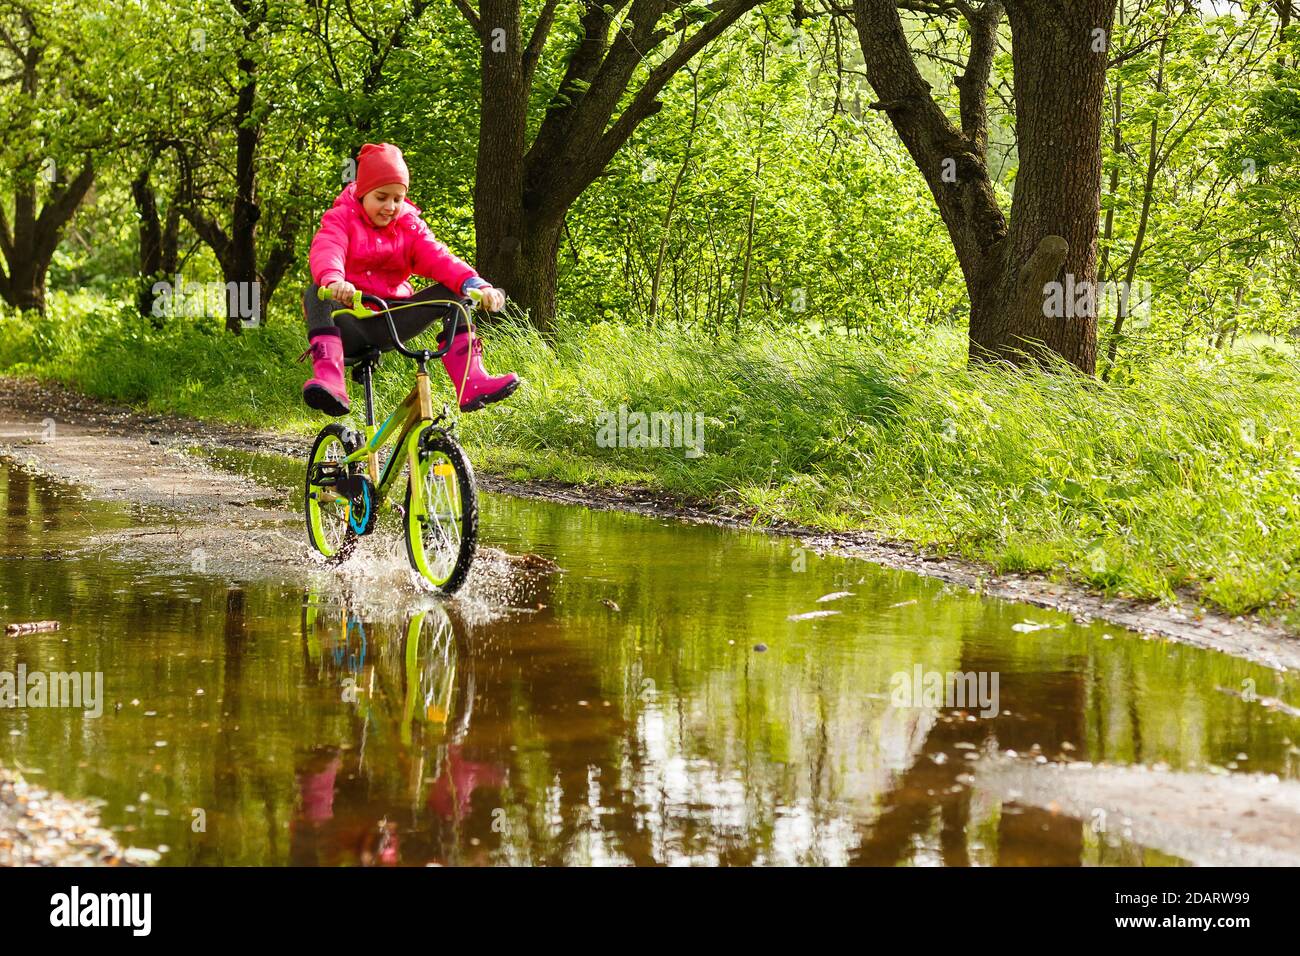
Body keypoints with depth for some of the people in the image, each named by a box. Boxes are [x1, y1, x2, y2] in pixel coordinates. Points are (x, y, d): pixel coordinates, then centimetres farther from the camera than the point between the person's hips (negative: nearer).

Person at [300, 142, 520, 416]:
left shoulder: (410, 226, 10)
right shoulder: (340, 219, -1)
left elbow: (438, 258, -8)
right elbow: (326, 252, -24)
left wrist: (476, 284, -30)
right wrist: (334, 281, -50)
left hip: (389, 325, 4)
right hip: (348, 323, -4)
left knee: (452, 292, -13)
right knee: (317, 293, -34)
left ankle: (470, 382, -27)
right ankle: (330, 380, -53)